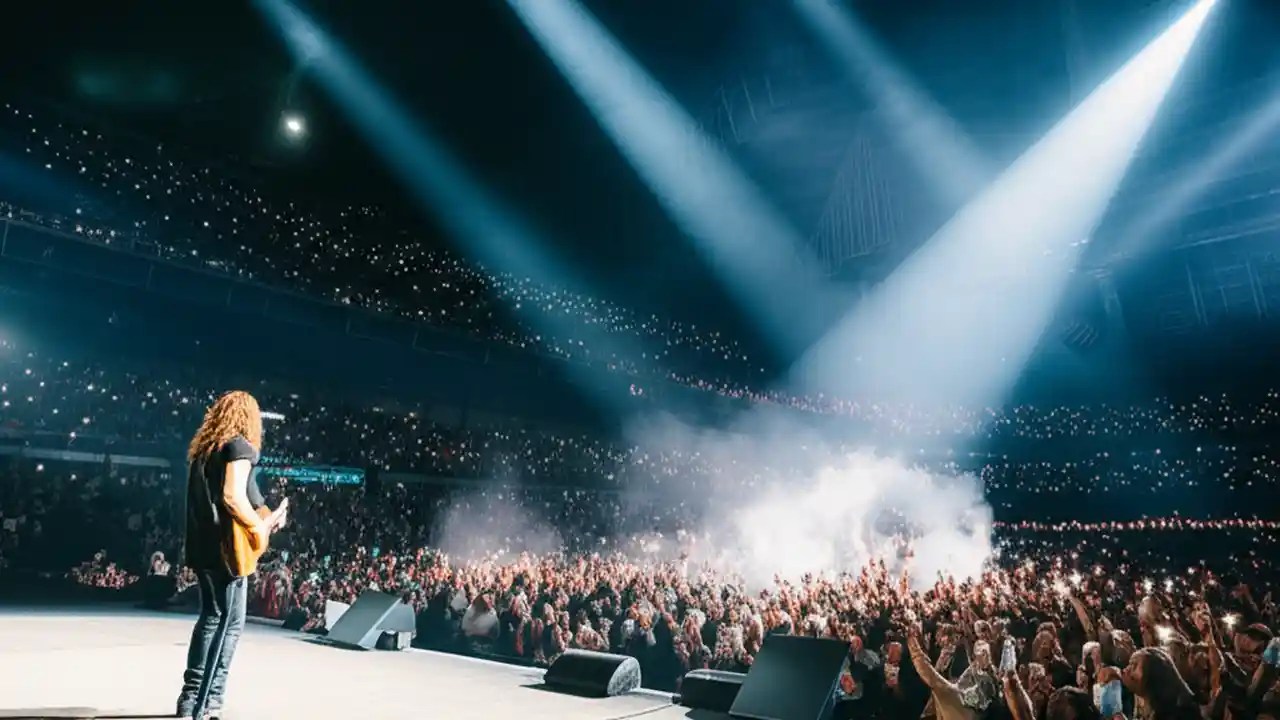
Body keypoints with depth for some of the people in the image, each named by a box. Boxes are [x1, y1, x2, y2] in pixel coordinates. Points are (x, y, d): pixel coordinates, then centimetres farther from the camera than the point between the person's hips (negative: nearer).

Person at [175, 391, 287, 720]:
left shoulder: (202, 446, 15)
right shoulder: (239, 445, -9)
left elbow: (206, 498, 16)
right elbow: (232, 496, -20)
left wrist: (259, 517, 17)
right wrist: (261, 526, -7)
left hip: (202, 544, 8)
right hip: (224, 547, -8)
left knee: (211, 618, 17)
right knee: (229, 623, 1)